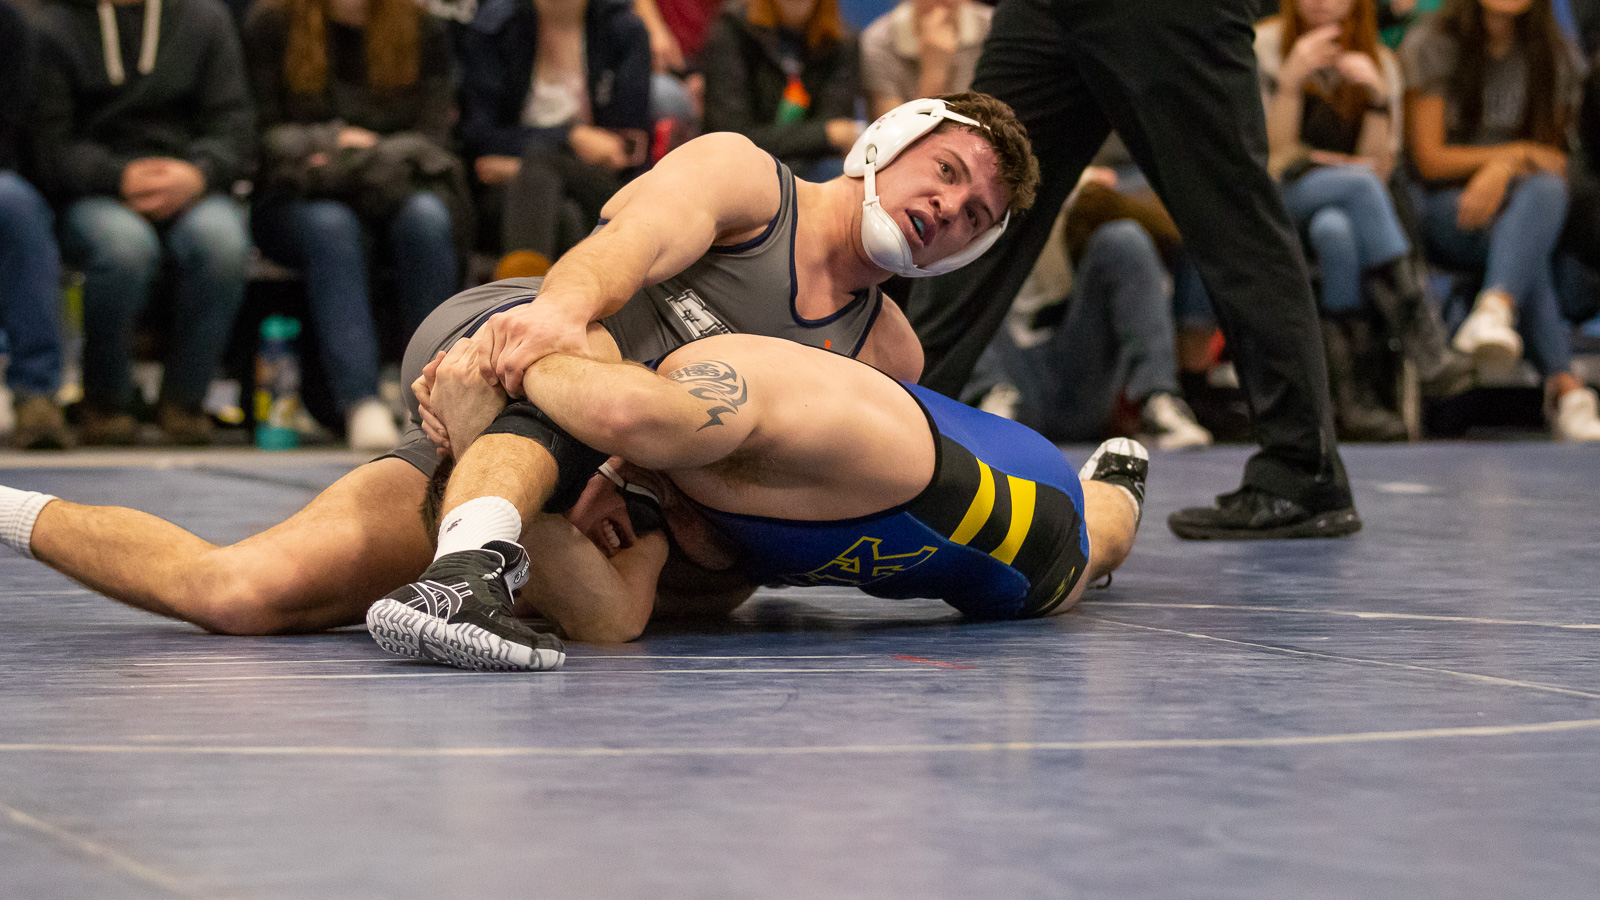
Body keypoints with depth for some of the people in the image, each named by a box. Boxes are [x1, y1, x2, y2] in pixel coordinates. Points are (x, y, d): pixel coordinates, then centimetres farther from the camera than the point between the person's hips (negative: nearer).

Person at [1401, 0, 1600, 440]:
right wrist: (1520, 153, -6)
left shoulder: (1557, 56, 10)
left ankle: (1495, 307, -60)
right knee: (1531, 249, -36)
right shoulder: (1431, 45, 0)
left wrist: (1504, 168, -15)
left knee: (1545, 190, -36)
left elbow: (1556, 158, 7)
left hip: (1527, 197, 3)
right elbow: (1429, 159, -4)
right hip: (1447, 204, -3)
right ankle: (1564, 383, -50)